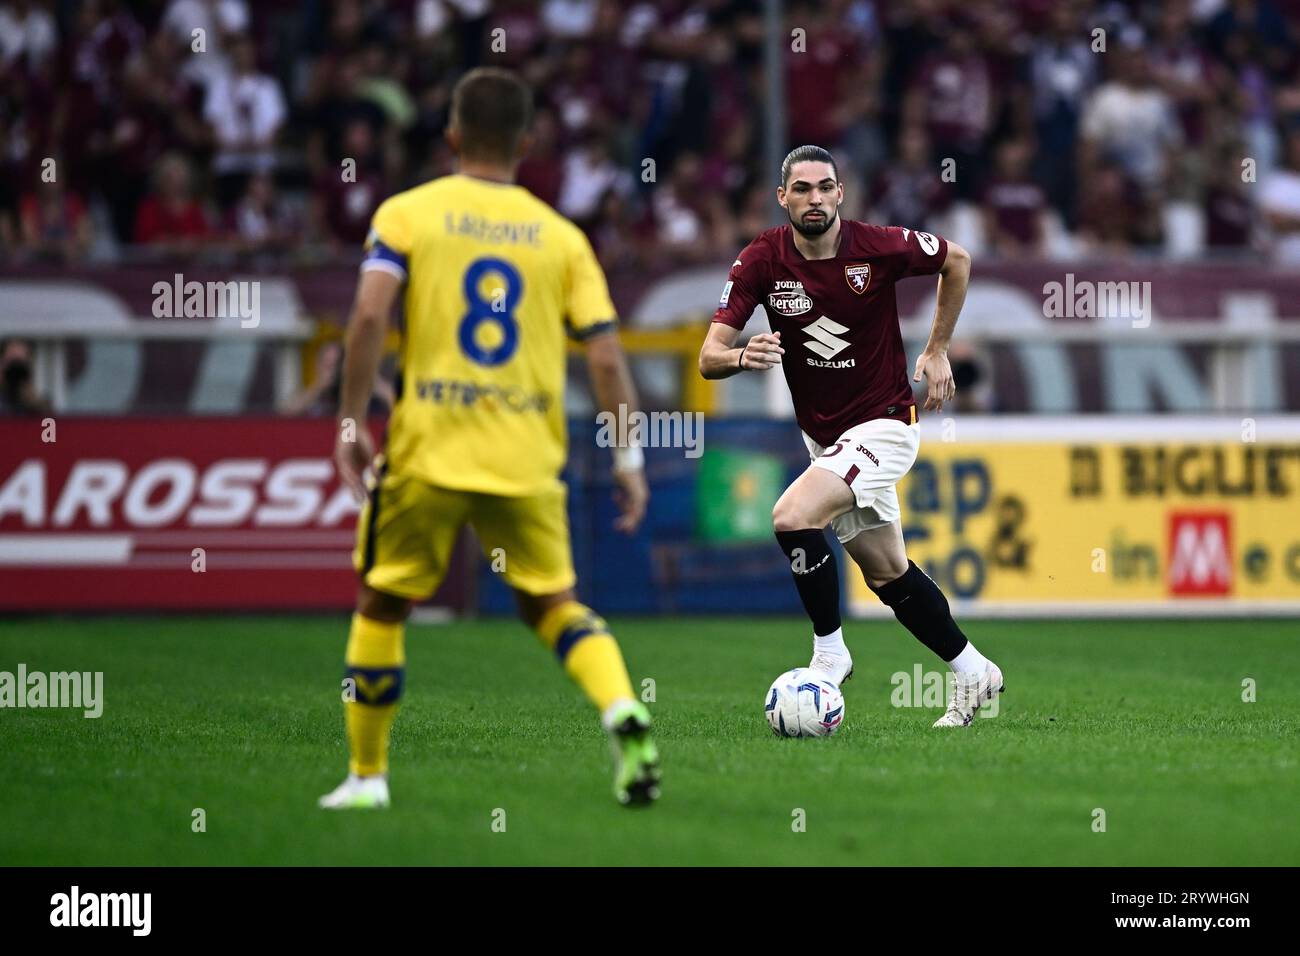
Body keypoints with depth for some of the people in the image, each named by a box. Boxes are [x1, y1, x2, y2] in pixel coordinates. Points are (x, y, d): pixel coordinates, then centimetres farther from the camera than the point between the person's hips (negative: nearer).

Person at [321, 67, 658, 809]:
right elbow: (606, 355, 2)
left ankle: (367, 777, 17)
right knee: (555, 602, 13)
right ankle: (624, 713, -13)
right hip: (527, 461, 2)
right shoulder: (561, 237, 7)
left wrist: (352, 420, -6)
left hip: (428, 451, -2)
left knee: (382, 606, 13)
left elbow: (369, 316, -12)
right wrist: (628, 457, 8)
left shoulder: (407, 214, 2)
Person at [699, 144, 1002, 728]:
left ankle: (828, 652, -9)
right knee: (886, 573, 13)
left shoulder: (881, 247, -17)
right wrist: (742, 357, -40)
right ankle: (972, 672, 31)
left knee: (792, 516, -26)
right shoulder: (760, 262, -11)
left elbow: (957, 260, 4)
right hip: (821, 435, 5)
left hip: (884, 423, -5)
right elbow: (709, 358, -17)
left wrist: (937, 350, 2)